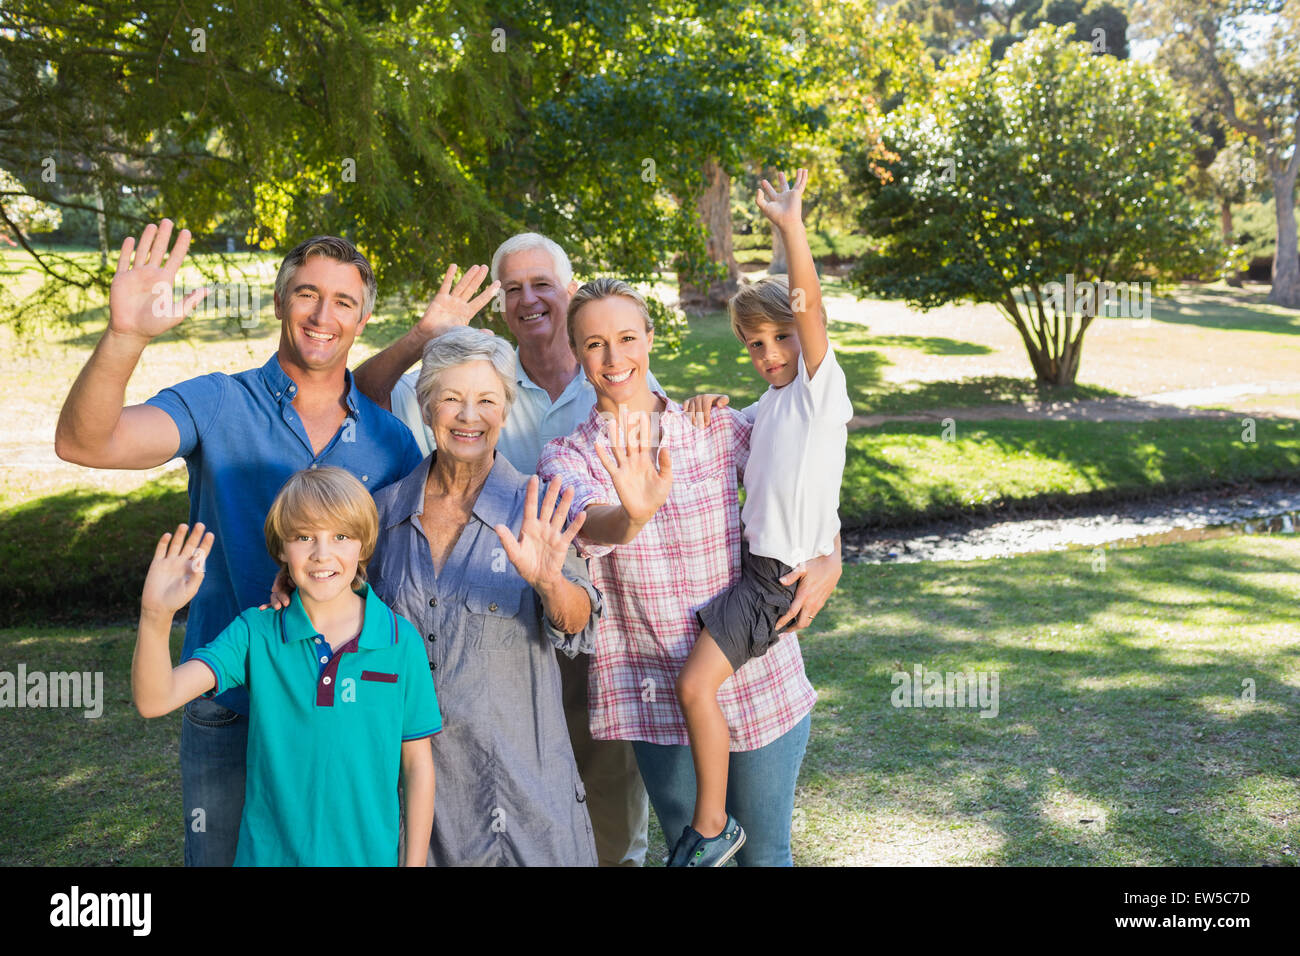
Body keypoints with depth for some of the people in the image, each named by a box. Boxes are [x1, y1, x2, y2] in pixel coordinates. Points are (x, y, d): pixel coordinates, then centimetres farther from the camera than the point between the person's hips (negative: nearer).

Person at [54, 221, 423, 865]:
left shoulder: (390, 439, 2)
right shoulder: (218, 406, -5)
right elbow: (84, 442, -21)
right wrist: (125, 335, -37)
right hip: (231, 714, -2)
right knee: (220, 857, 12)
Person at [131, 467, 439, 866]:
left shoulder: (400, 640, -9)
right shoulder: (256, 633, -8)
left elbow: (417, 763, -3)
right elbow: (155, 700, -18)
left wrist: (415, 862, -1)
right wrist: (156, 616, -34)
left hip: (368, 853, 0)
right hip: (268, 852, 1)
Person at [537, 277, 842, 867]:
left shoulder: (721, 429, 0)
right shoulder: (568, 459, -4)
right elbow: (589, 525, -25)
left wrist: (830, 560, -7)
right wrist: (633, 516, -47)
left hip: (760, 682, 1)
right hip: (660, 702, -1)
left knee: (766, 854, 12)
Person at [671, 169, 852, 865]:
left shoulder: (820, 386, -8)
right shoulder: (771, 403, 15)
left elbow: (810, 310, -24)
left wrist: (791, 226, -35)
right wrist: (703, 413, 12)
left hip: (780, 572, -10)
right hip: (752, 553, 10)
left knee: (696, 683, -17)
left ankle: (713, 826, -3)